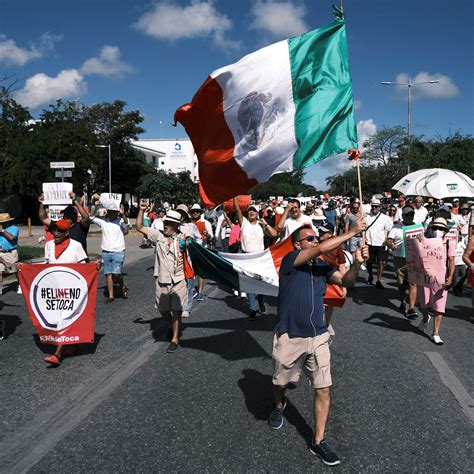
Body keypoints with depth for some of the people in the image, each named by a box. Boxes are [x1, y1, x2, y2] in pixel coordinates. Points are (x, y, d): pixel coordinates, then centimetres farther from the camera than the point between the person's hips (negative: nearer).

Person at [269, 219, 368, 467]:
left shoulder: (322, 267, 5)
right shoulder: (290, 261, -13)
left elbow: (346, 281, -5)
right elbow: (322, 249, -24)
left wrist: (357, 263, -23)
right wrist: (351, 232, -18)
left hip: (318, 338, 4)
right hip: (289, 338, -4)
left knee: (324, 390, 2)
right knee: (280, 382, 18)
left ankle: (318, 442, 17)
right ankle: (278, 404, 53)